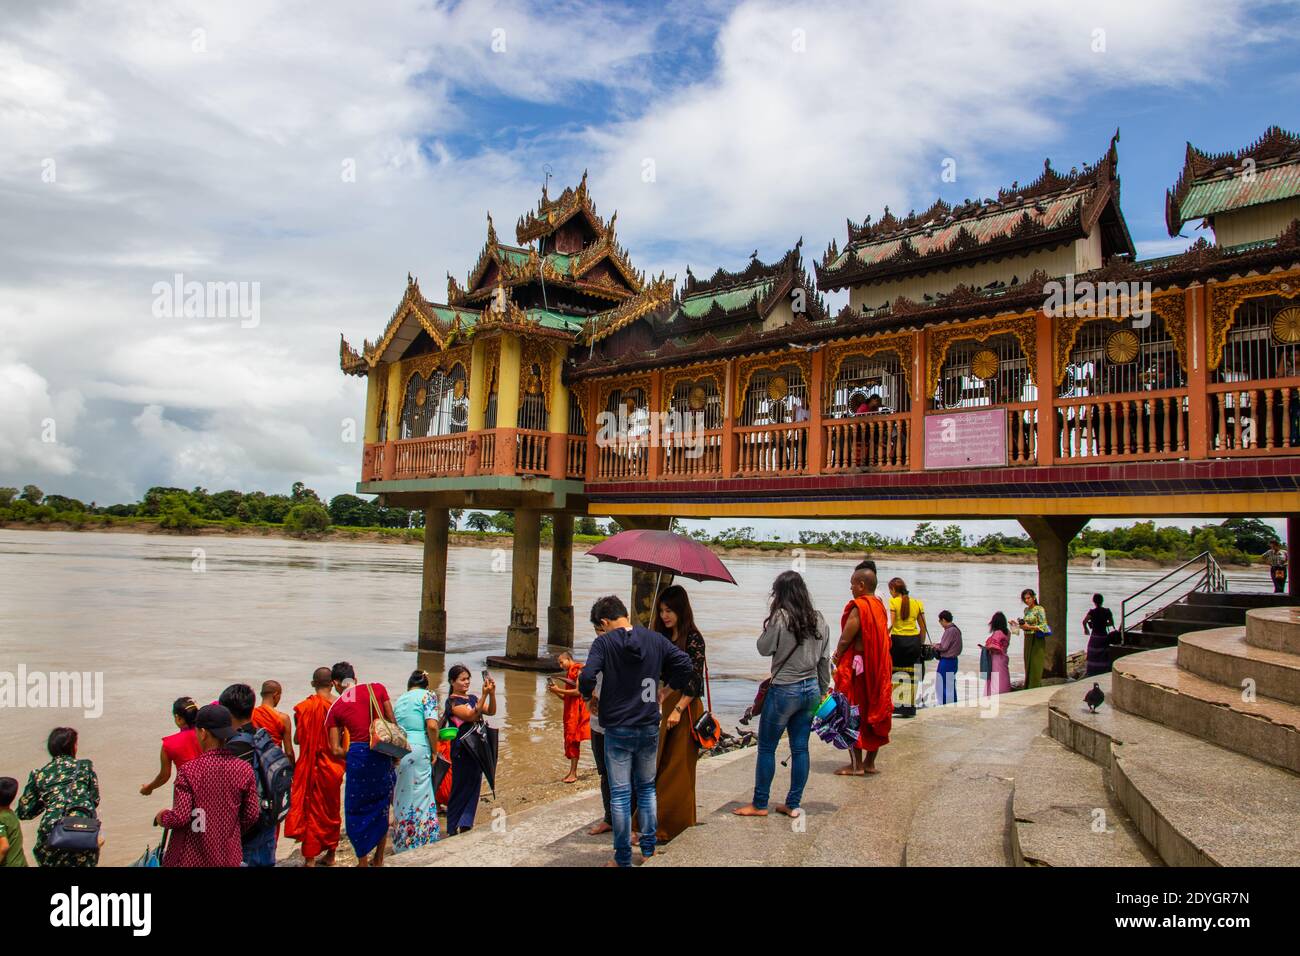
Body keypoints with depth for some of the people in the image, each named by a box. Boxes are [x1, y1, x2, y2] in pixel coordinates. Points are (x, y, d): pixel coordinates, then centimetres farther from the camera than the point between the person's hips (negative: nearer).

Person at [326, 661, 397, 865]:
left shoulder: (335, 708, 3)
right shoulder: (377, 688, 3)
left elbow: (336, 750, 0)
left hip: (357, 755, -2)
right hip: (383, 754, 2)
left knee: (357, 811, 14)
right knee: (381, 808, 19)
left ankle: (363, 862, 19)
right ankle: (378, 860, 30)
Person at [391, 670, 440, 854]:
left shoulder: (399, 700, 20)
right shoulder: (428, 695, 1)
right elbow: (432, 726, -11)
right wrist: (435, 750, -1)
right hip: (418, 750, -6)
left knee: (402, 797, 15)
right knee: (420, 796, 0)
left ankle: (401, 845, 23)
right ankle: (420, 844, 1)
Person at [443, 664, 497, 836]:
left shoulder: (472, 698, 11)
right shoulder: (452, 701, -11)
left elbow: (491, 712, 1)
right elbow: (471, 716, -24)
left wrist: (492, 694, -15)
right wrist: (484, 695, -30)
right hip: (462, 750, -7)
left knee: (474, 786, 7)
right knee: (461, 788, 1)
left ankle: (465, 824, 14)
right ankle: (453, 828, 14)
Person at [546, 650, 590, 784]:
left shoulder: (578, 670, -8)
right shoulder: (568, 673, 17)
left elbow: (578, 691, -17)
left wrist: (559, 690, -14)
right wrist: (555, 691, 1)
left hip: (577, 710, -8)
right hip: (569, 710, 8)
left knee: (573, 739, -8)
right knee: (570, 739, 8)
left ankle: (573, 773, -6)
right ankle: (572, 772, 13)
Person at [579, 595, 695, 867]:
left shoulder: (604, 643, -11)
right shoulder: (655, 639, 1)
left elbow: (587, 677, -23)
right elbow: (685, 665, -4)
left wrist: (588, 695, -3)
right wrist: (671, 688, 10)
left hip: (617, 729, -4)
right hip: (650, 727, 4)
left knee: (620, 794, 6)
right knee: (647, 788, 19)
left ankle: (623, 858, 13)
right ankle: (648, 850, 26)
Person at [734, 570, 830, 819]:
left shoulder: (781, 617, -15)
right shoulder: (819, 620, 4)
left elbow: (764, 648, -6)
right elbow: (824, 660, 10)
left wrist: (768, 626, 3)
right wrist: (822, 692, 18)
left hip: (784, 690, -6)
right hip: (811, 690, 6)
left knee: (766, 748, 6)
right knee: (800, 748, 12)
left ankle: (759, 804, 13)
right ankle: (793, 804, 19)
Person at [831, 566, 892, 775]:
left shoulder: (859, 607, -17)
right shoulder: (880, 606, 9)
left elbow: (845, 640, -19)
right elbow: (883, 638, 13)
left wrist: (836, 657, 1)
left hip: (858, 668, -8)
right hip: (879, 669, 8)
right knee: (875, 714, 13)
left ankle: (856, 765, 5)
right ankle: (870, 762, 21)